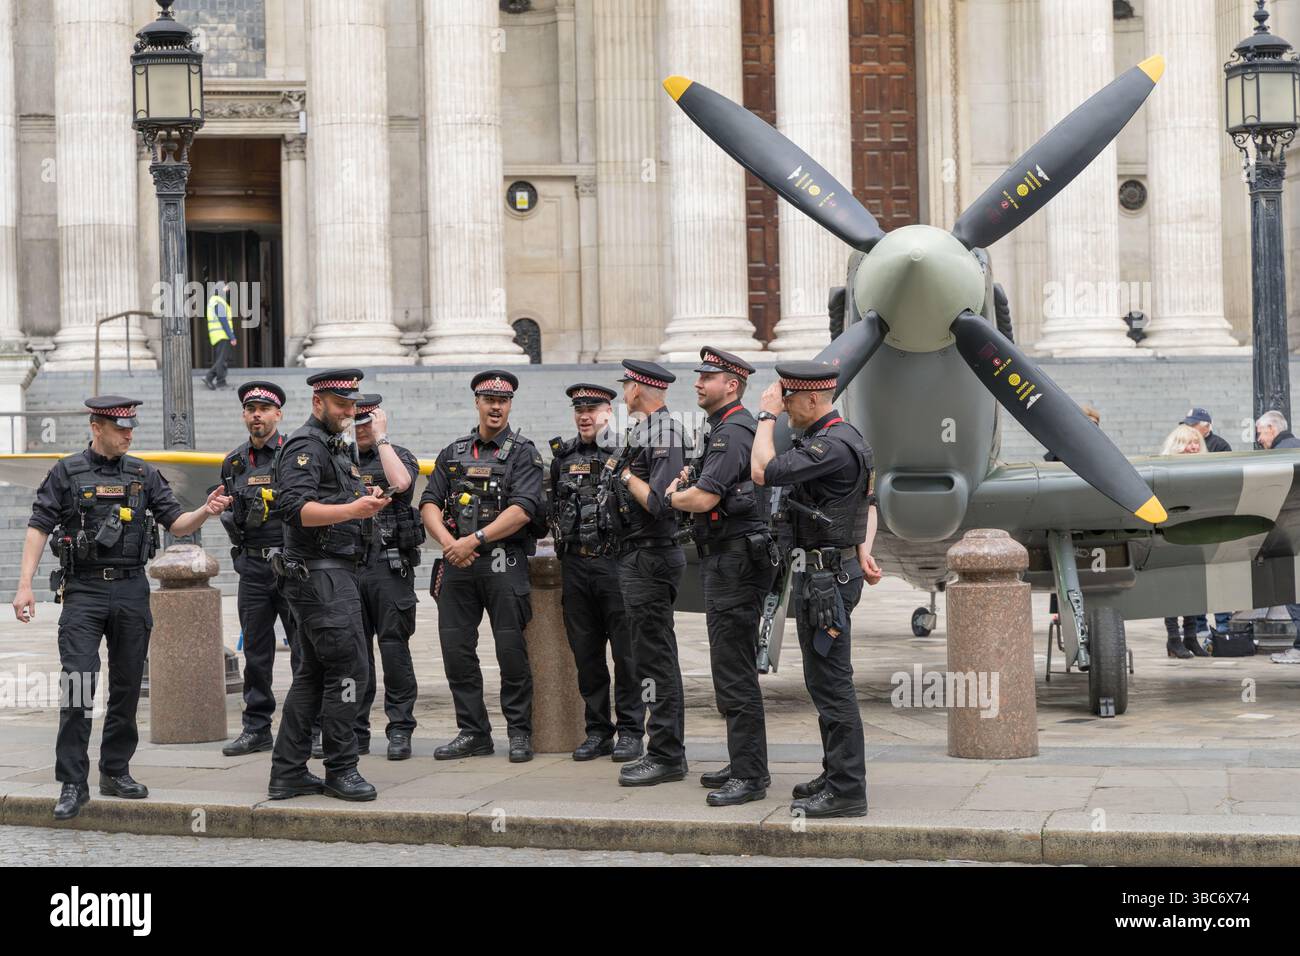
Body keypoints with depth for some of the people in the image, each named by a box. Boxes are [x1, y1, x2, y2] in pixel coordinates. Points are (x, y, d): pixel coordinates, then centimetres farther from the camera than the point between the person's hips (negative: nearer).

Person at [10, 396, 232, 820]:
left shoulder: (144, 475, 9)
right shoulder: (67, 473, 1)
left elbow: (177, 525, 7)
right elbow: (39, 527, 0)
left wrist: (205, 511, -14)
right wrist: (25, 585, -8)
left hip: (131, 590, 4)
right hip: (83, 590, -3)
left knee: (127, 686, 8)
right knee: (78, 684, -12)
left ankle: (116, 771, 20)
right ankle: (72, 783, -8)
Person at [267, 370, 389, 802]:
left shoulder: (337, 448, 21)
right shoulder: (304, 446, -11)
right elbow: (295, 509, -24)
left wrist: (364, 499, 9)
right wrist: (353, 509, -32)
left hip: (334, 575, 10)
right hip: (321, 575, -10)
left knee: (313, 674, 11)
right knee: (347, 669, -9)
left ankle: (288, 774, 14)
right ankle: (341, 770, -2)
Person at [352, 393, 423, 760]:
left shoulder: (397, 455, 8)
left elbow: (401, 481, -17)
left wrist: (381, 438, -9)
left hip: (389, 565, -3)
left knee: (394, 647, -4)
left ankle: (400, 729, 0)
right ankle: (354, 731, 11)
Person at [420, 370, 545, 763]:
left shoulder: (522, 453, 1)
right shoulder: (454, 453, 16)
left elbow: (522, 509, -12)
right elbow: (429, 503, 10)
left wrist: (474, 540, -17)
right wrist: (448, 541, -9)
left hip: (503, 562, -5)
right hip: (457, 565, 5)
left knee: (511, 650, -3)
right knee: (456, 649, 4)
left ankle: (520, 733, 6)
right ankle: (473, 733, 12)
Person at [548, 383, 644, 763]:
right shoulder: (563, 455, 13)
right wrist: (563, 542, 14)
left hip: (616, 561, -5)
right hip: (575, 564, 5)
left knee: (625, 652, -1)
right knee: (586, 652, 9)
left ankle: (630, 731, 5)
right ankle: (597, 731, 17)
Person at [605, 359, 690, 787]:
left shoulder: (663, 435, -16)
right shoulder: (643, 431, 15)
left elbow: (659, 502, -25)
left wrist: (627, 476, -12)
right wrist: (624, 474, 7)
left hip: (649, 558, -11)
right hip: (638, 556, 11)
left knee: (655, 658, -8)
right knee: (655, 656, 14)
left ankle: (666, 756, -4)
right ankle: (666, 751, 20)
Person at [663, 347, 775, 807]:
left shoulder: (732, 432, -15)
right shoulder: (723, 428, 19)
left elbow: (703, 499, -23)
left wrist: (671, 495, -3)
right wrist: (685, 488, 7)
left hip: (735, 560, -11)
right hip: (726, 561, 11)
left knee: (734, 673, -10)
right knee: (733, 670, 15)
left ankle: (749, 776, -8)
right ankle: (745, 764, 22)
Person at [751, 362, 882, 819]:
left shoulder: (833, 447, -20)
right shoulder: (842, 438, 15)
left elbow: (763, 472, -25)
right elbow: (869, 504, 21)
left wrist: (766, 416, -13)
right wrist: (864, 551, 8)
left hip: (825, 576, -11)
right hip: (826, 570, 11)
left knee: (831, 682, -7)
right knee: (827, 681, 17)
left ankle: (846, 791, -3)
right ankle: (838, 775, 25)